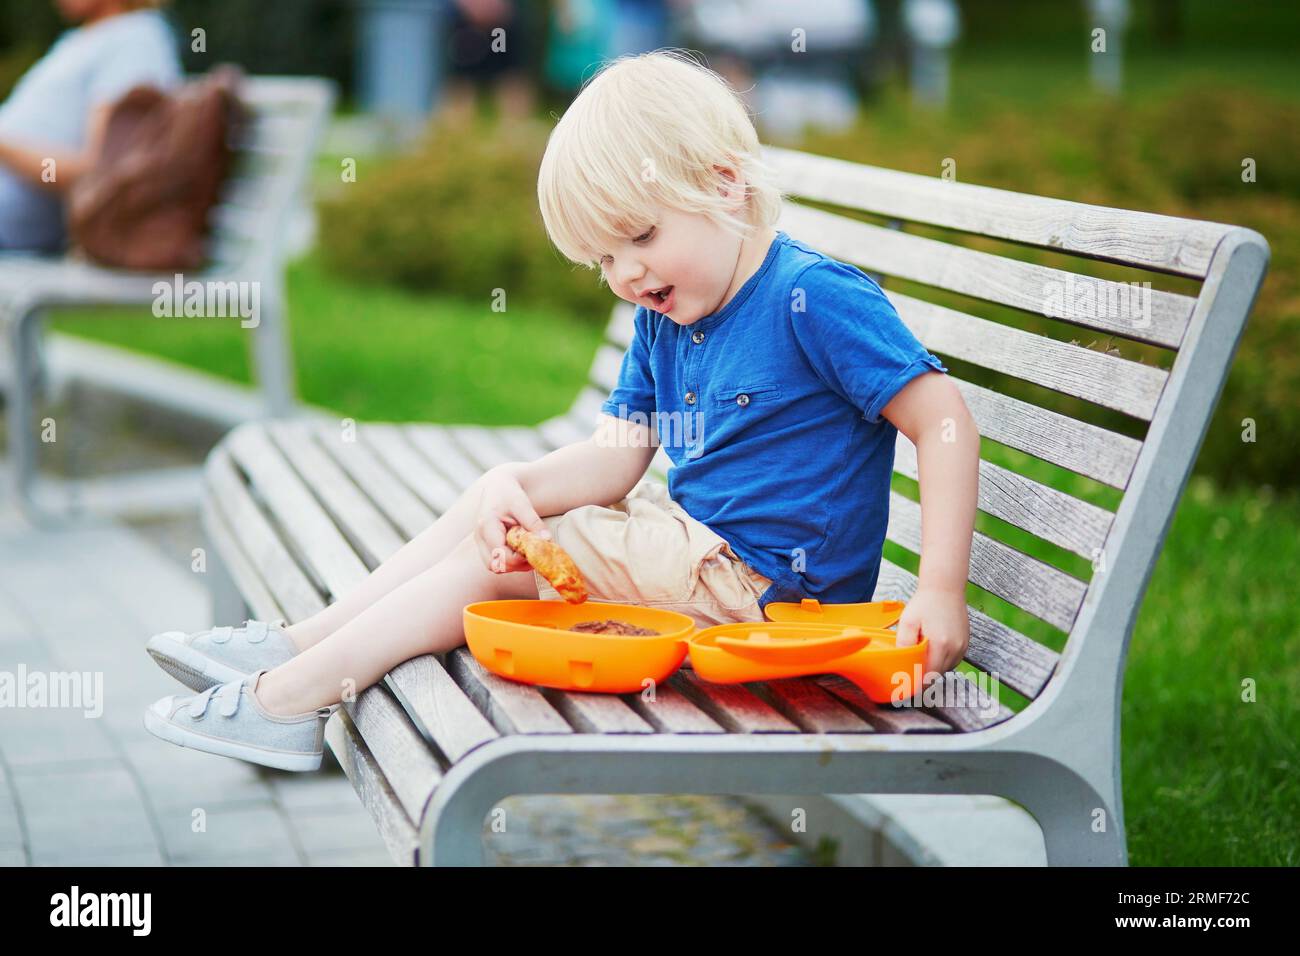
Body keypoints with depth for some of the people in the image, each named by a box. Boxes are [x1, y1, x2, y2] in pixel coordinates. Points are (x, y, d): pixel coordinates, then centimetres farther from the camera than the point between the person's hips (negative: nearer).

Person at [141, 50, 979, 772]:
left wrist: (941, 590, -28)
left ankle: (290, 698, -7)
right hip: (696, 545, 9)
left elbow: (946, 423, -20)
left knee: (494, 558, -11)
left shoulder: (814, 298, -17)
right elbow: (615, 459, 5)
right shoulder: (663, 319, 9)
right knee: (494, 511, 8)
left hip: (757, 587, -9)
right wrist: (523, 484, -17)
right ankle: (296, 646, 7)